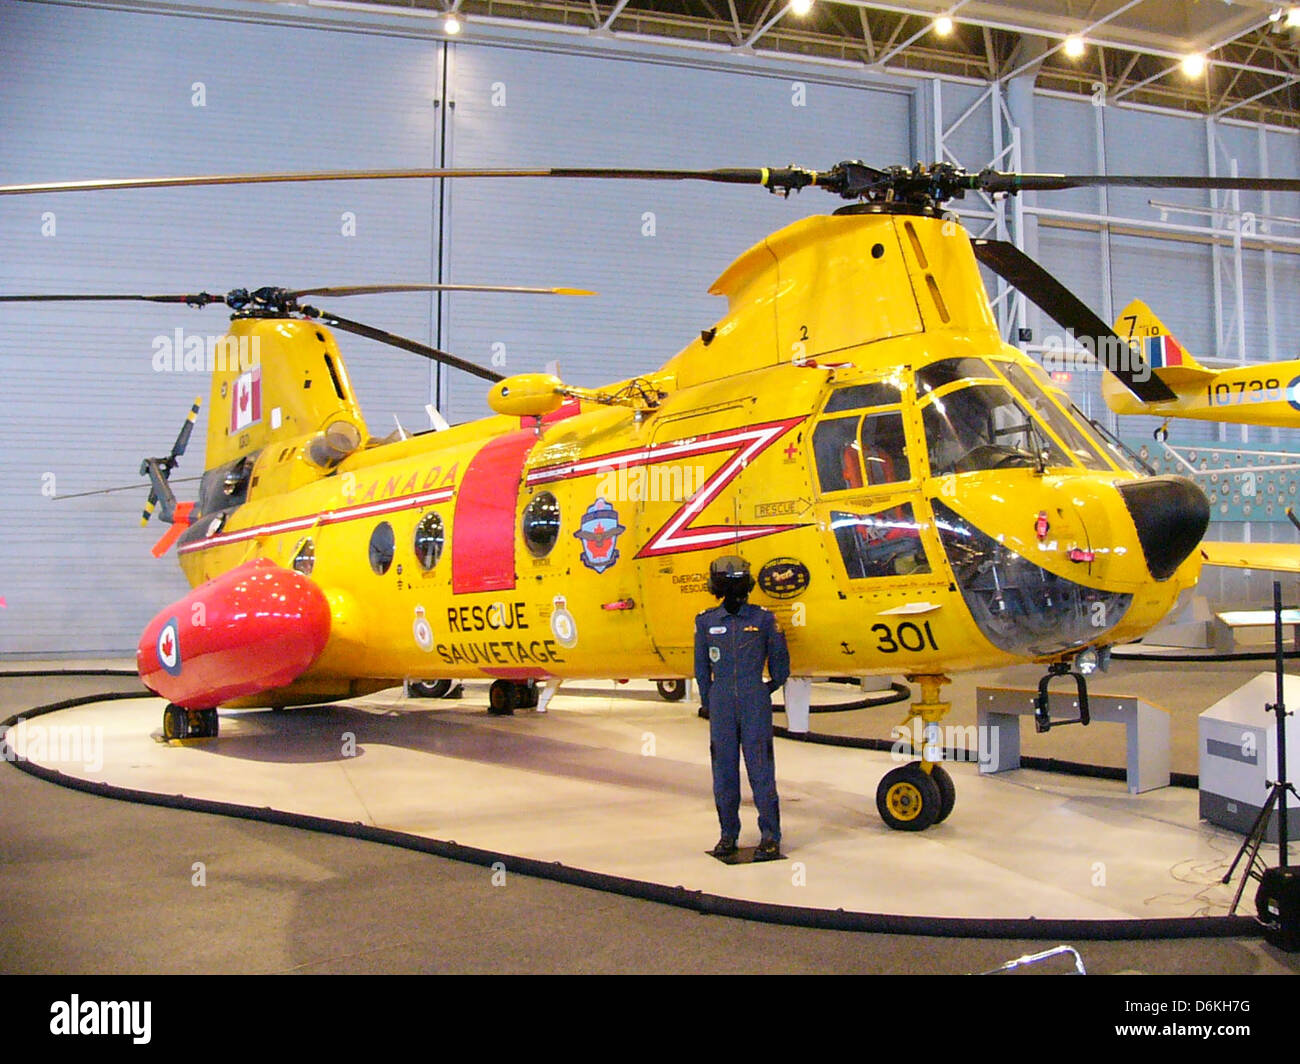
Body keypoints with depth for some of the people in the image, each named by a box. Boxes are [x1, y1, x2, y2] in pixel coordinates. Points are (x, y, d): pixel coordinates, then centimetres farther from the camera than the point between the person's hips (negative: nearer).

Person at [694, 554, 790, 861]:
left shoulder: (763, 619, 0)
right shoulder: (706, 621, 5)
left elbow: (780, 662, 11)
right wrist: (706, 703, 17)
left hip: (755, 706, -2)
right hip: (721, 706, 2)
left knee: (761, 770, -2)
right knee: (724, 772, 7)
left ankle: (770, 836, 7)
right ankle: (728, 834, 19)